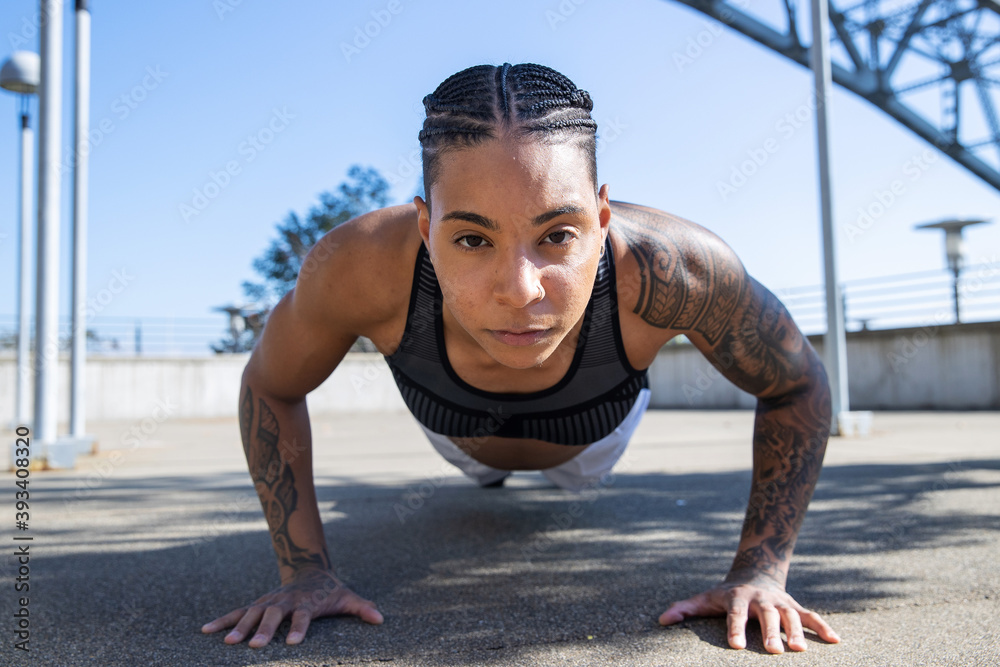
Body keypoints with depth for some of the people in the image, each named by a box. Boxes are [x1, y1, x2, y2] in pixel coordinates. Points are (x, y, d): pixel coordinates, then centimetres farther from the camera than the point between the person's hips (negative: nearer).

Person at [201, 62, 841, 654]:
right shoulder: (360, 266, -44)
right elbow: (269, 388, -22)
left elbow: (799, 386, -26)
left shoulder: (671, 267, -46)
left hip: (592, 439, 0)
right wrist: (307, 571, -25)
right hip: (461, 435, 0)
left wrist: (760, 571, -30)